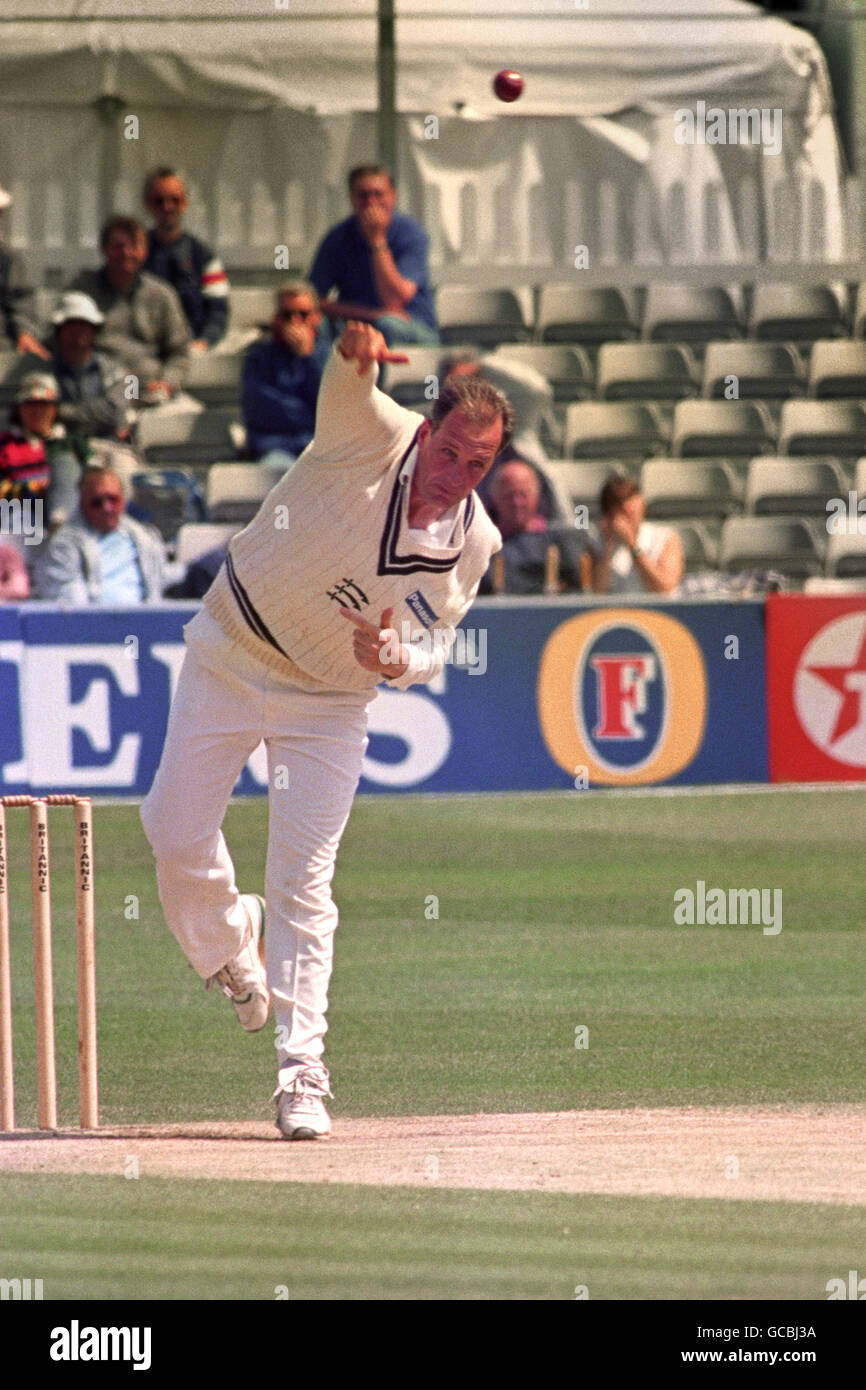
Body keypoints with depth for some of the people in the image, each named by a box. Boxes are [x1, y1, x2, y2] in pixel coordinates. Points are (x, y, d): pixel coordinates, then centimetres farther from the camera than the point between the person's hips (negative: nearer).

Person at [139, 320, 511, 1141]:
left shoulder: (473, 543, -10)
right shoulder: (373, 436, -19)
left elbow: (433, 643, -6)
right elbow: (344, 385, -39)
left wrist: (397, 659, -30)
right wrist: (357, 352, -63)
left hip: (329, 698, 0)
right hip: (230, 653, 0)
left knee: (303, 884, -7)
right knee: (176, 831, 0)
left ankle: (301, 1072, -4)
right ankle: (225, 944, 33)